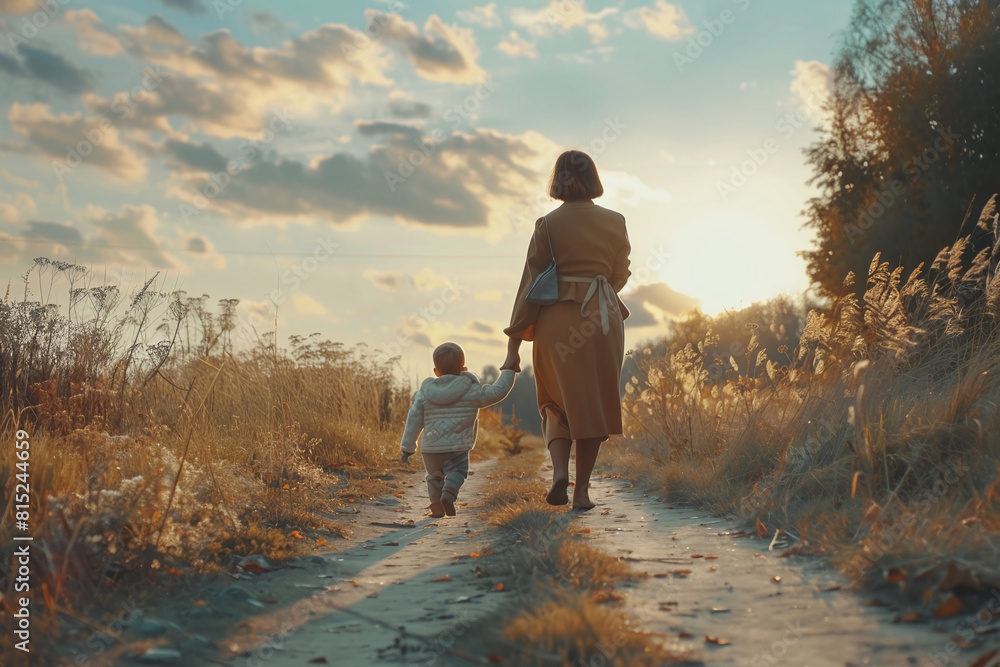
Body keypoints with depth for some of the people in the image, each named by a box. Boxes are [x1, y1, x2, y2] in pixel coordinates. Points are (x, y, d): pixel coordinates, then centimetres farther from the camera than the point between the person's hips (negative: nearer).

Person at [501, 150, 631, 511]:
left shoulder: (548, 224, -2)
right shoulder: (615, 222, 3)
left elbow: (531, 284, -4)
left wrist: (514, 345, -1)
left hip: (556, 318, -1)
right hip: (603, 317, 1)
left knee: (558, 402, 15)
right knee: (594, 403, 12)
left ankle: (559, 470, -6)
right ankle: (582, 489, 12)